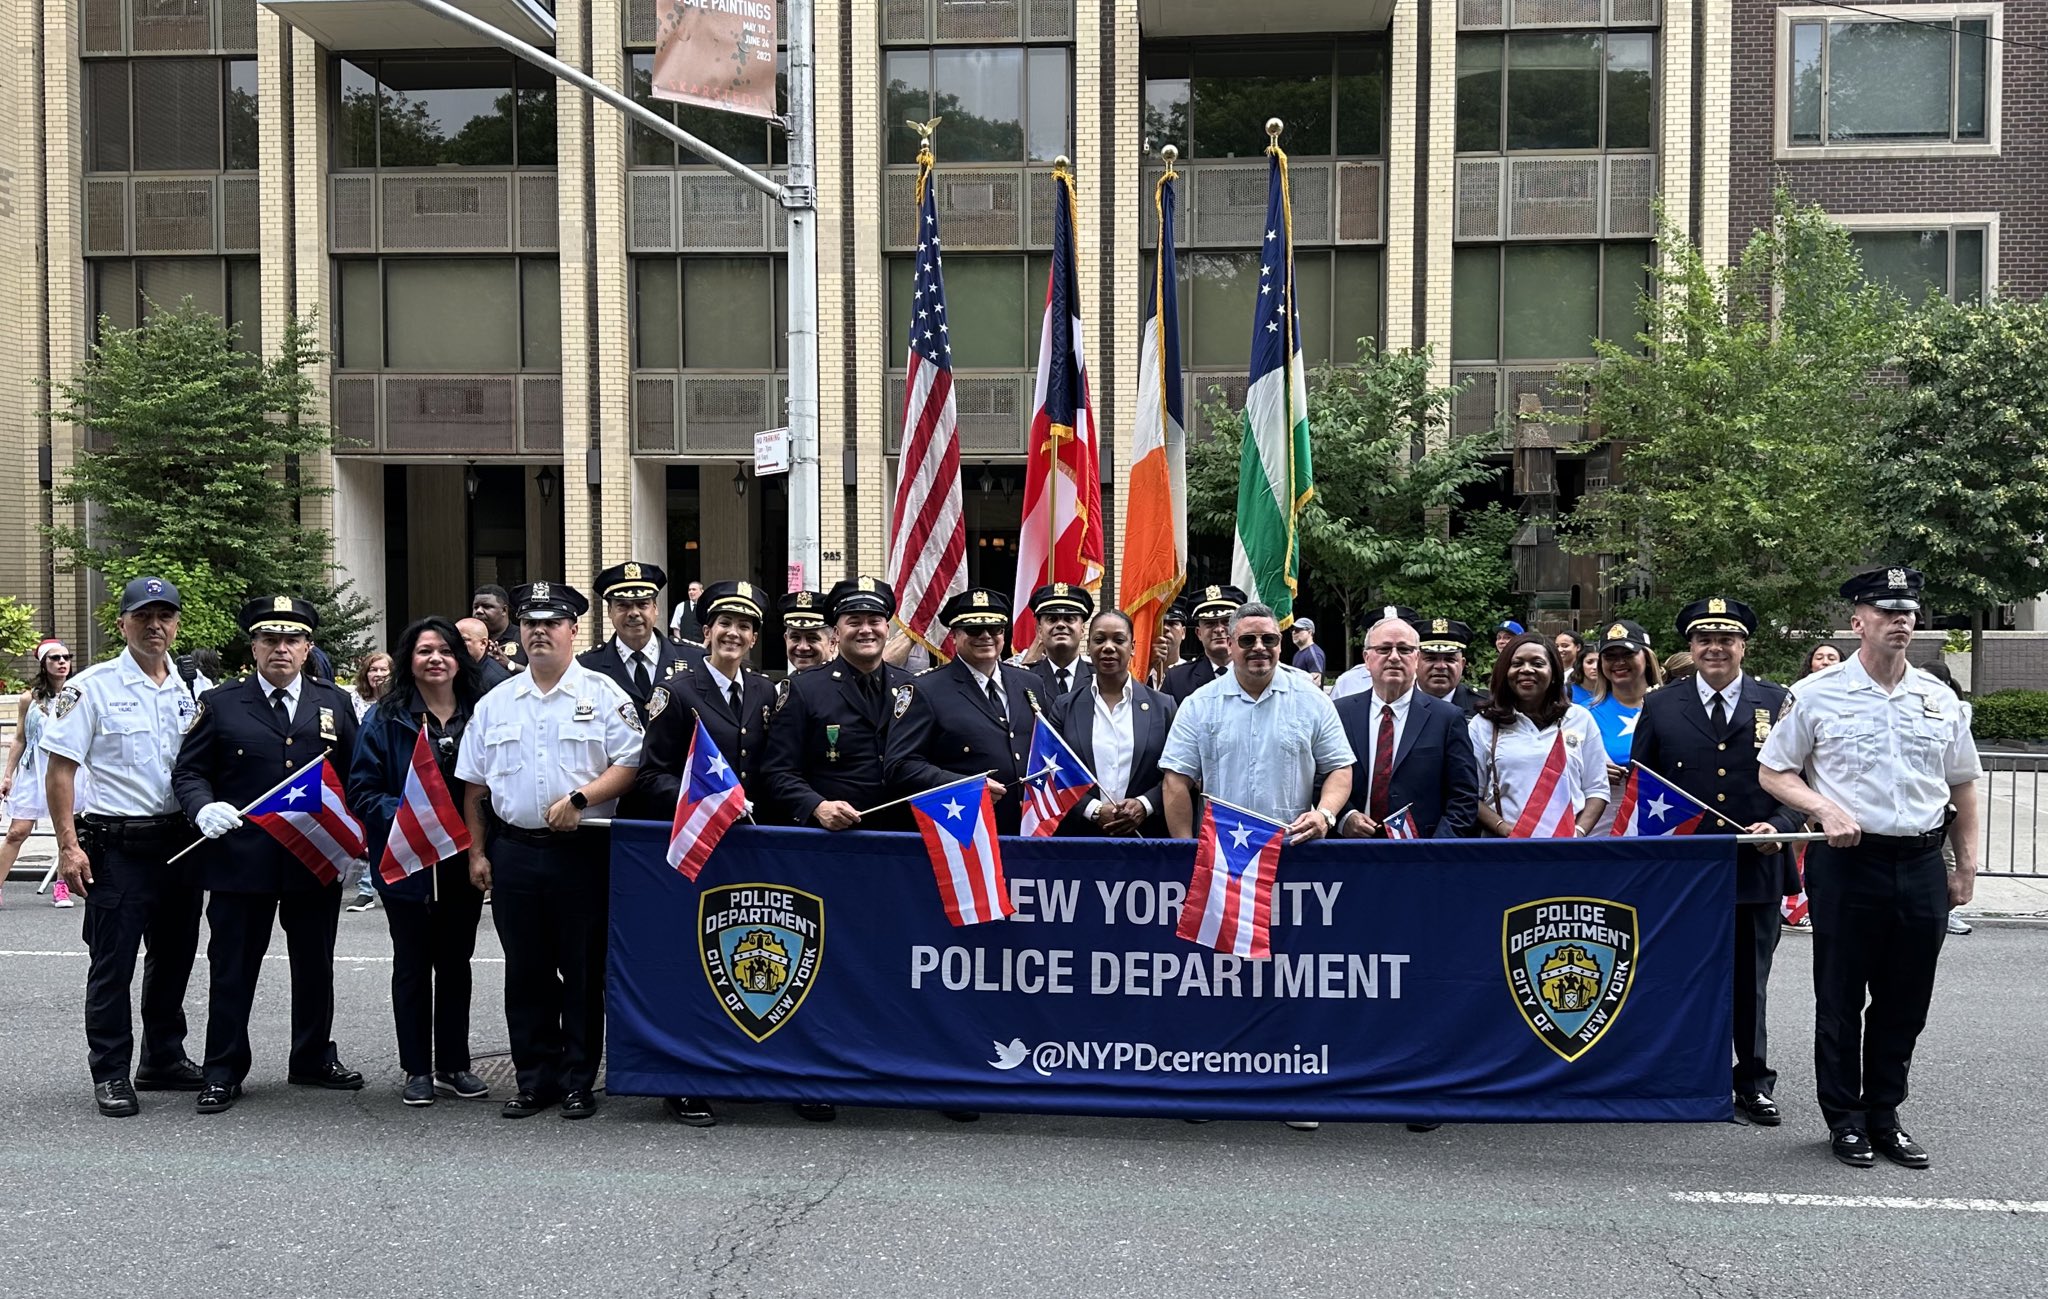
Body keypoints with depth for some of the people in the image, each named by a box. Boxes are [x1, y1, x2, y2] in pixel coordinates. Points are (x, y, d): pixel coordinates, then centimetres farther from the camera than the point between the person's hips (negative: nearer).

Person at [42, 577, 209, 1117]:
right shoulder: (92, 687, -5)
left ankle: (164, 1061, 28)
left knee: (174, 957, 14)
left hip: (181, 840, 5)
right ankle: (111, 1075, 13)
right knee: (112, 965, 2)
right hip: (116, 844, -5)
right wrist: (69, 846, -13)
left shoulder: (197, 689, 7)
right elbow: (59, 769, -7)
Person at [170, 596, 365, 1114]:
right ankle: (223, 1071, 16)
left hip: (317, 860, 2)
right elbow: (188, 771, 3)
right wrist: (204, 807, -18)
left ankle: (313, 1059, 27)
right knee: (233, 968, 5)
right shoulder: (221, 703, 3)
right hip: (240, 859, -2)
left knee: (315, 967, 13)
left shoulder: (336, 702, 8)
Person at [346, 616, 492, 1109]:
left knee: (456, 962, 12)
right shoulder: (385, 718, -3)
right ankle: (417, 1069, 19)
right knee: (412, 965, 9)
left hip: (463, 861, 2)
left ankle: (454, 1064, 22)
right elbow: (362, 791, -6)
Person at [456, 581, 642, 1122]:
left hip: (582, 853, -3)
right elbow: (474, 784, 14)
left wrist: (579, 798, -19)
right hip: (514, 853, 4)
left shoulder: (602, 695, 0)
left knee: (583, 972, 3)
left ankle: (578, 1082, 15)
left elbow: (629, 765, -6)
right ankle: (534, 1080, 21)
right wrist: (476, 852, 8)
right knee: (526, 972, 10)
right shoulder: (494, 703, 11)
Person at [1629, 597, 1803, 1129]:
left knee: (1749, 982, 12)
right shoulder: (1660, 706, 5)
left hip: (1756, 868, 0)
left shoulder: (1778, 703, 4)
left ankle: (1754, 1085, 25)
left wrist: (1779, 825, -12)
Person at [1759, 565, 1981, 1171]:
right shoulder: (1817, 694, -3)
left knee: (1905, 1003, 10)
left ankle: (1886, 1115, 25)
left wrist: (1965, 867, 11)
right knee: (1840, 1000, 5)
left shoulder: (1939, 699, 8)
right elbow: (1773, 773, 2)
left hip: (1922, 865, 3)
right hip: (1847, 862, -3)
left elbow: (1963, 786, 15)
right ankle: (1845, 1120, 19)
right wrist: (1825, 808, -15)